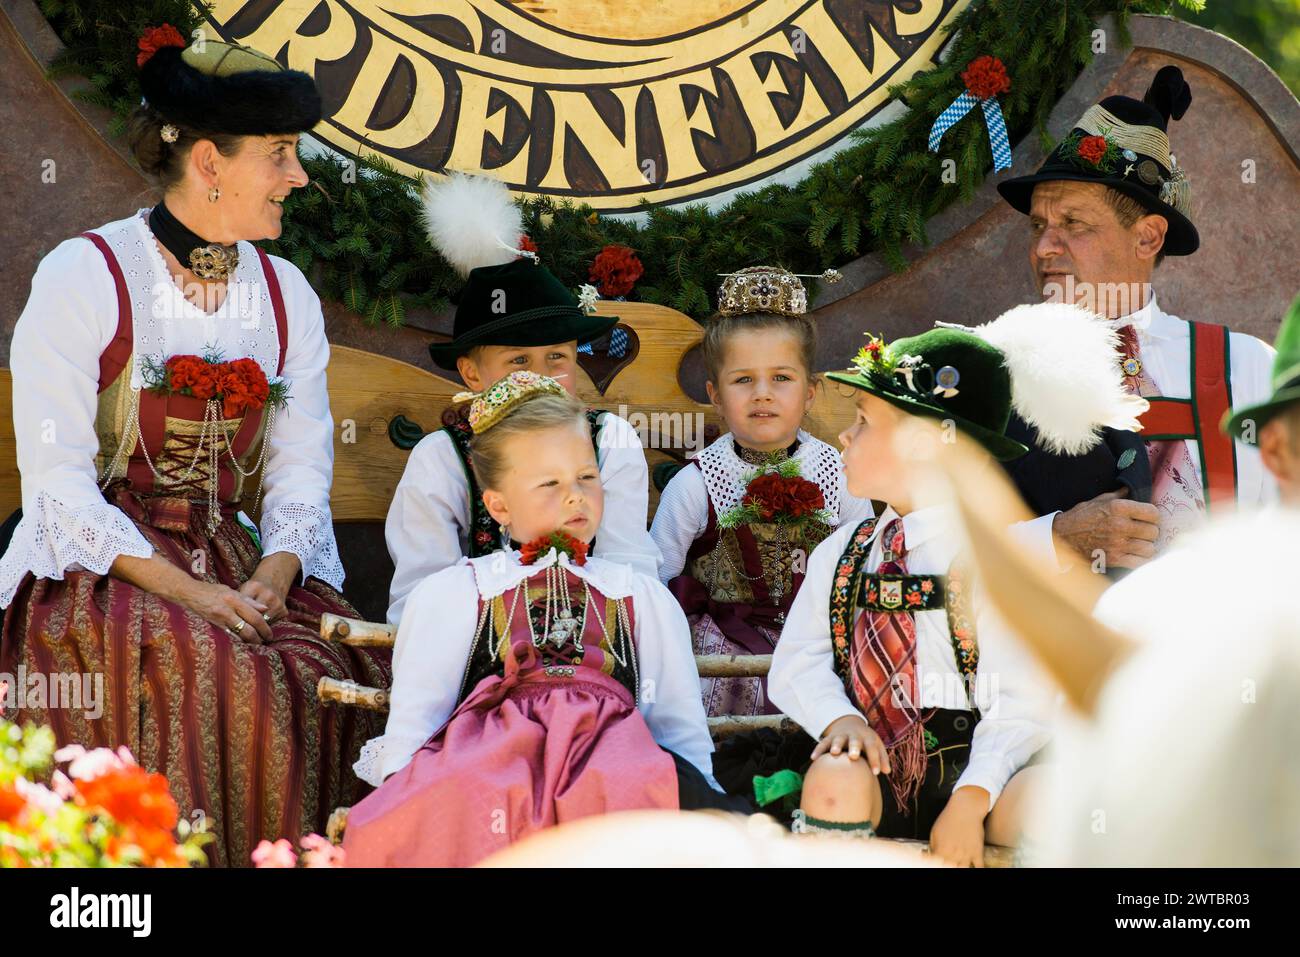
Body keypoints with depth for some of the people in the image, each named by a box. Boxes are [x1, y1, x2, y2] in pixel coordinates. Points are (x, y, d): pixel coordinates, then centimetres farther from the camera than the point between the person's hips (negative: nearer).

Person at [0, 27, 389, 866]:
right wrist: (179, 589, -20)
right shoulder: (81, 278, -4)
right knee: (208, 674, -34)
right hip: (96, 570, -4)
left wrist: (275, 574, -14)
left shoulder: (286, 295, 12)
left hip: (236, 569, 5)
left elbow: (299, 476, 8)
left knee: (342, 670, -25)